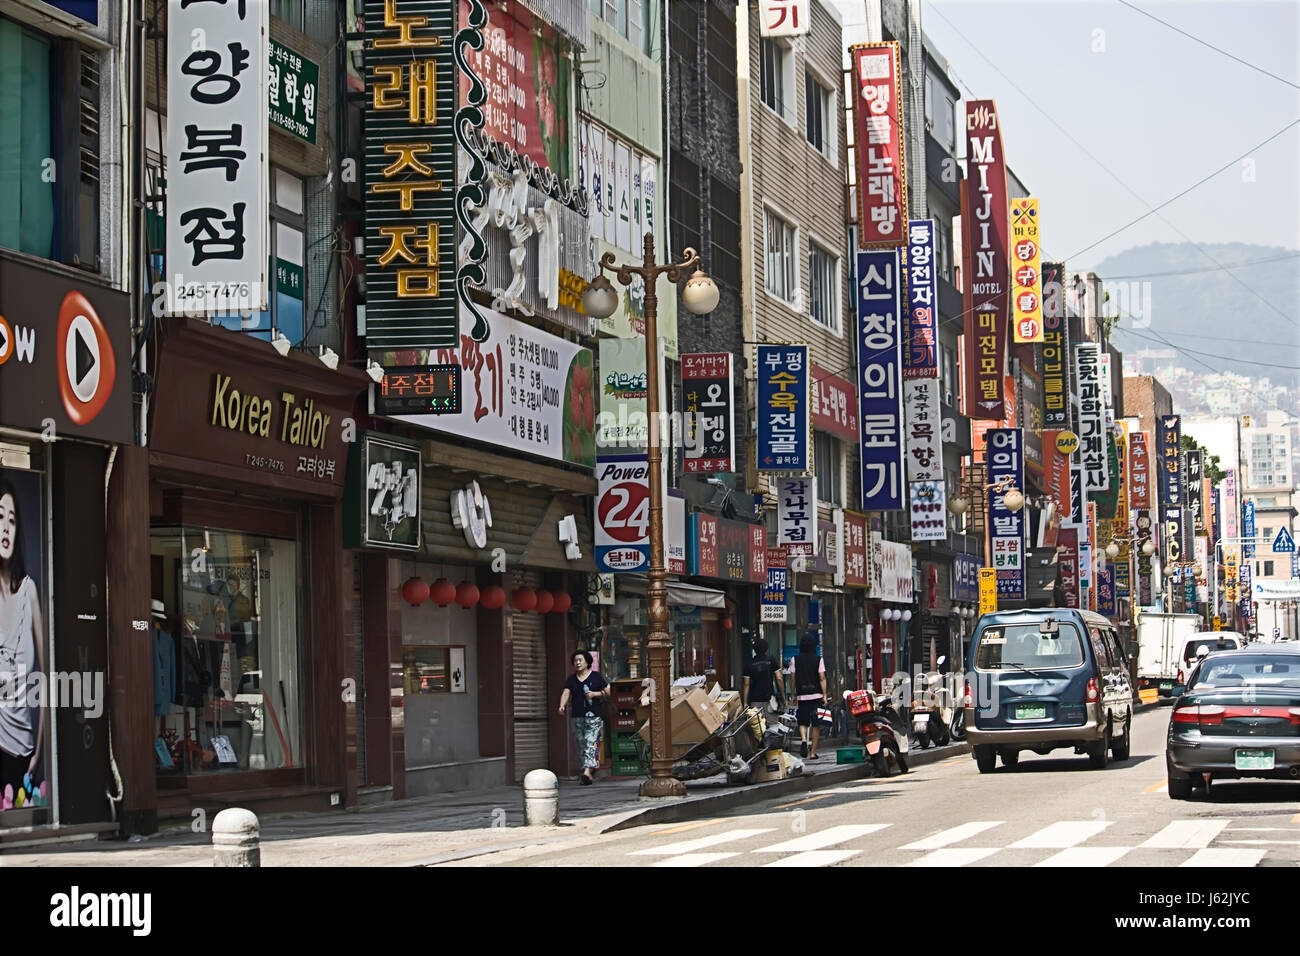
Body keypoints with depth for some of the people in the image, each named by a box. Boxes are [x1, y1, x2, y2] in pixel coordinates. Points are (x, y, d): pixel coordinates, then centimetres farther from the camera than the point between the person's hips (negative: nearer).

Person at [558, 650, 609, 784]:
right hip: (578, 717, 5)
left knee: (591, 743, -17)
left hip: (594, 716, -5)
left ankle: (587, 771, -29)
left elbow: (608, 692, 5)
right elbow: (566, 694, 2)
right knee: (581, 746, 4)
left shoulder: (596, 677, 2)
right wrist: (562, 705, -17)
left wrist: (594, 694, -10)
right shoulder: (571, 679, 13)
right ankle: (591, 774, 13)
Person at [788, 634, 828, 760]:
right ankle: (813, 752, 6)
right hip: (816, 696, -1)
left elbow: (793, 678, 2)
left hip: (802, 696, 1)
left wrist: (793, 695, 10)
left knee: (803, 721, 12)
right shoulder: (818, 659, -3)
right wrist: (824, 695, -2)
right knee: (816, 724, 7)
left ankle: (804, 739, -18)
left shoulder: (795, 659, 0)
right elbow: (822, 678, -5)